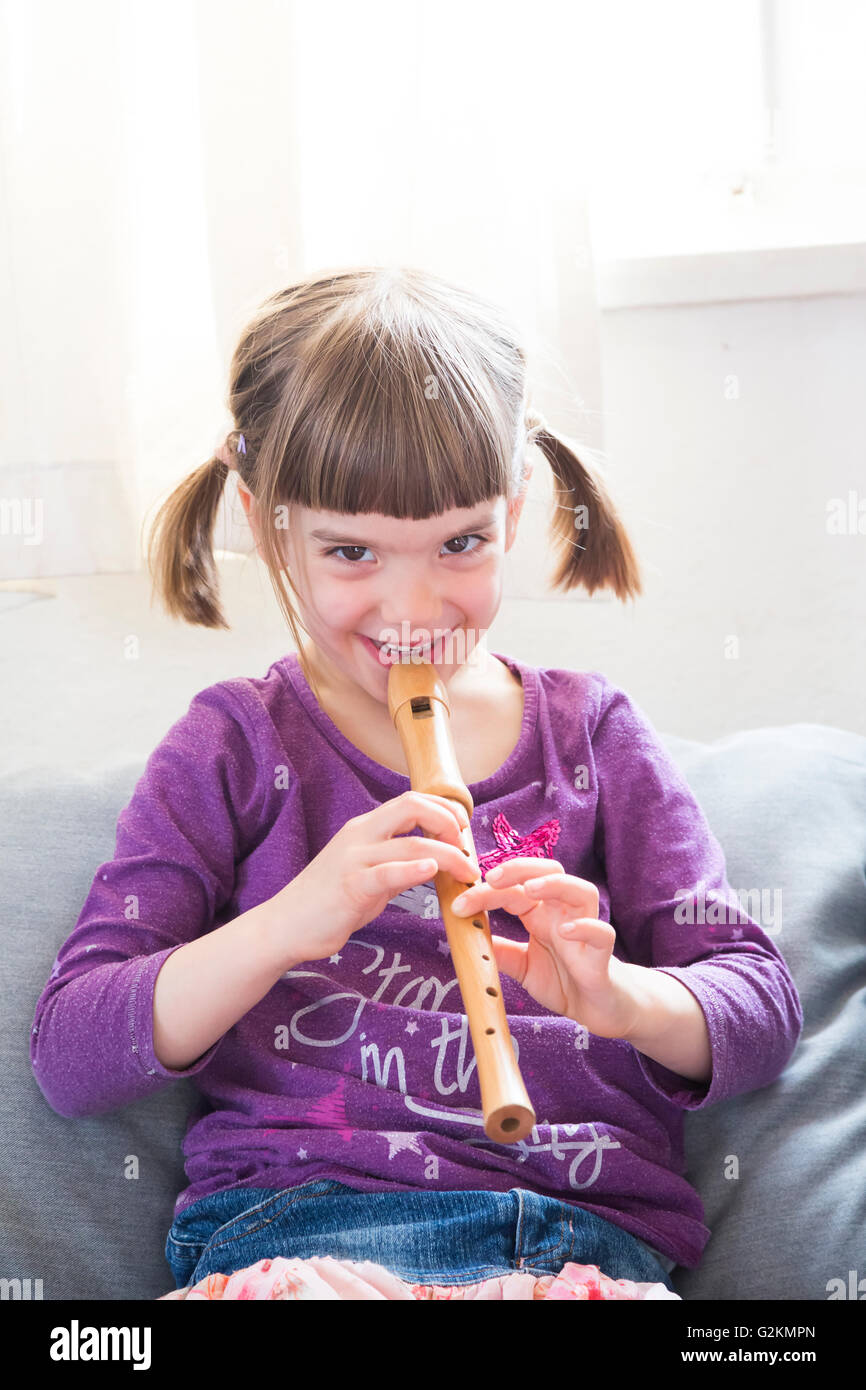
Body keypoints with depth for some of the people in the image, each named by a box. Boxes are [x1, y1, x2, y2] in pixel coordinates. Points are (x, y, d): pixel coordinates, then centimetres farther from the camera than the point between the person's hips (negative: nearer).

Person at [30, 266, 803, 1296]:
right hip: (299, 1211, -2)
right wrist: (287, 927, -18)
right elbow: (67, 1056, -2)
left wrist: (621, 998, -15)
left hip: (593, 1229, 2)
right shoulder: (238, 745, 9)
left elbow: (761, 1007, 9)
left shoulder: (591, 732, 15)